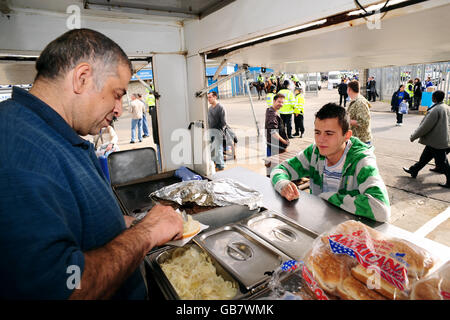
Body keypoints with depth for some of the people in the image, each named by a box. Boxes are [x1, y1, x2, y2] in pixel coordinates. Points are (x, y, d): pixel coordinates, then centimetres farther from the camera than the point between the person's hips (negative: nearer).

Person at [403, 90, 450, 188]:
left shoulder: (435, 110, -21)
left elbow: (425, 126, -19)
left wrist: (413, 136, -8)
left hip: (437, 142, -9)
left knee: (442, 162, 1)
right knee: (425, 156, 19)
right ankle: (413, 170, 32)